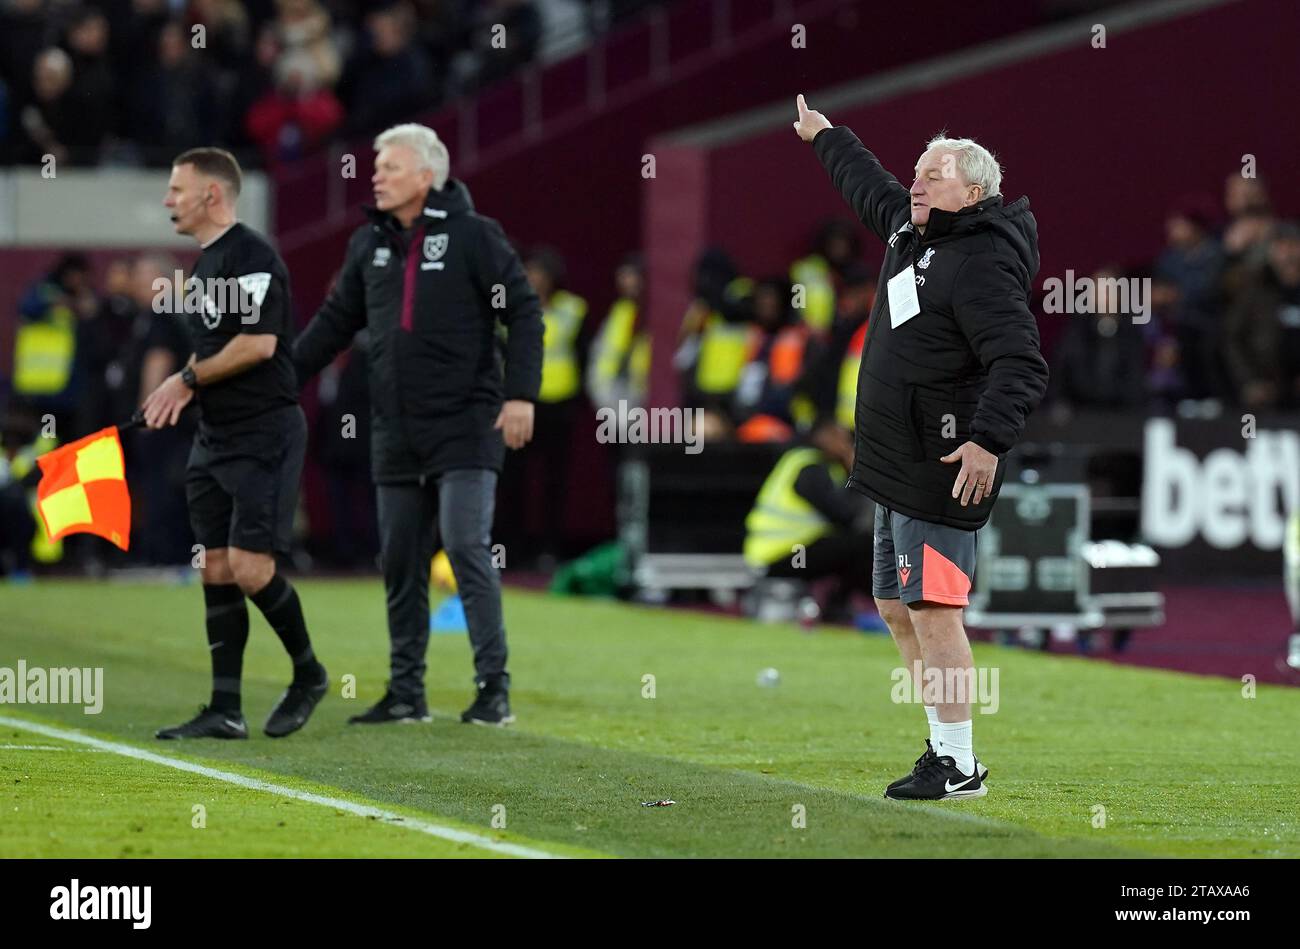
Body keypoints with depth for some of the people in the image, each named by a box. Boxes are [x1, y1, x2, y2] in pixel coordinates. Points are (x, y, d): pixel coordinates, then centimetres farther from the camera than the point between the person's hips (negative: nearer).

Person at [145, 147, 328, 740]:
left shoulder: (250, 255, -14)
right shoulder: (205, 263, 16)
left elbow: (257, 344, -21)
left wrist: (187, 379, -10)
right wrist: (181, 390, 4)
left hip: (264, 435, -9)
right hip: (215, 439, 9)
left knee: (250, 568, -12)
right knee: (216, 569, 5)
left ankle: (308, 676, 10)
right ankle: (225, 711, 6)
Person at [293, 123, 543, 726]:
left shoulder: (472, 235, -6)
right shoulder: (369, 243, 10)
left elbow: (523, 312, -7)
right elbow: (334, 323, 19)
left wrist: (521, 394, -15)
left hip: (465, 426, -6)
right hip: (396, 432, 6)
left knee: (466, 547, -13)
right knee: (399, 560, 7)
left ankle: (493, 688, -7)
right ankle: (406, 693, 15)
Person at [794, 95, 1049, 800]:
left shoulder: (980, 265, -16)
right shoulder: (910, 231, 14)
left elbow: (1021, 365, -24)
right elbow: (869, 186, 36)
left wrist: (989, 439, -35)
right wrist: (823, 137, 50)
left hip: (941, 471, -11)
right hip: (895, 465, 11)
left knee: (932, 611, -12)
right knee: (897, 609, 14)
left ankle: (959, 767, -9)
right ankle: (944, 748, 20)